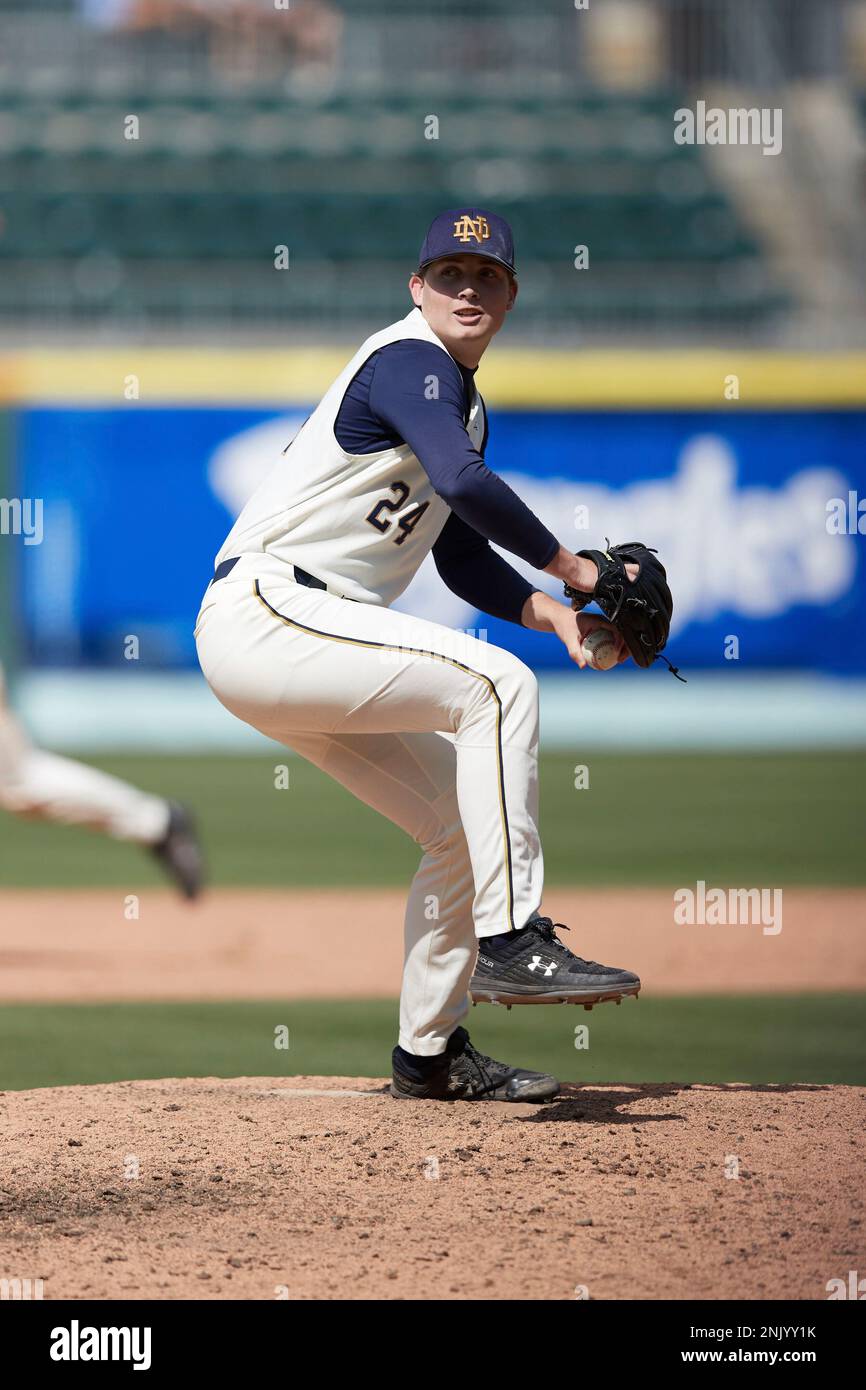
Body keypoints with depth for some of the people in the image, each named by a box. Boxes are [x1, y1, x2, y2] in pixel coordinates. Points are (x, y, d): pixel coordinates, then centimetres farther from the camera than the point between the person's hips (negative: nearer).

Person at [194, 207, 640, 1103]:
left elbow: (459, 558, 24)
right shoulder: (407, 360, -11)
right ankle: (511, 942, -25)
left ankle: (430, 1053, 20)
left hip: (304, 649, 10)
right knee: (496, 685, -23)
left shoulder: (463, 402, 21)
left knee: (463, 822, 10)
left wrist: (550, 614, 8)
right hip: (264, 615, -10)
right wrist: (566, 565, -19)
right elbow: (465, 485, -29)